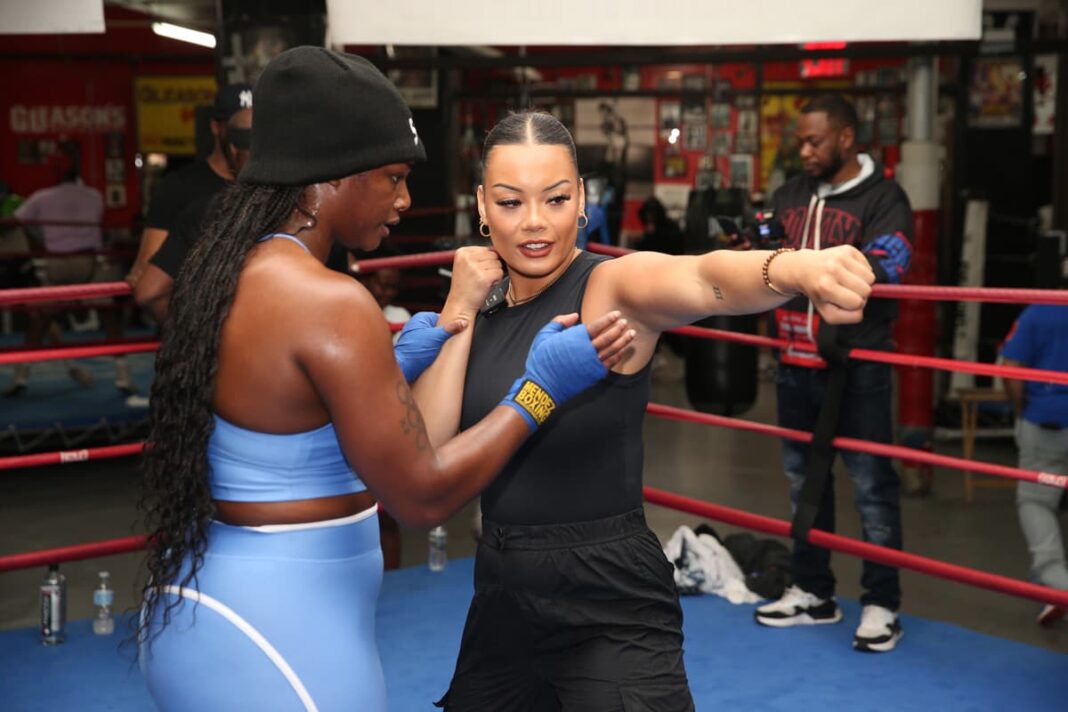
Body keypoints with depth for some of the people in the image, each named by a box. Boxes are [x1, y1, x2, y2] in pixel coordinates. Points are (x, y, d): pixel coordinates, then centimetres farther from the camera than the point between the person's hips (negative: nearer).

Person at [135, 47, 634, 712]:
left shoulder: (221, 272, 5)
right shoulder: (329, 302, -21)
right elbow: (423, 495, -18)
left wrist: (394, 366, 13)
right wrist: (540, 388, -10)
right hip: (280, 637, -9)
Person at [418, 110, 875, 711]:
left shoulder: (614, 288, -14)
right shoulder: (483, 307, 2)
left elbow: (705, 280, -37)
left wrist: (794, 268, -58)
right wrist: (461, 310, -11)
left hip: (610, 608, -6)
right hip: (501, 593, 7)